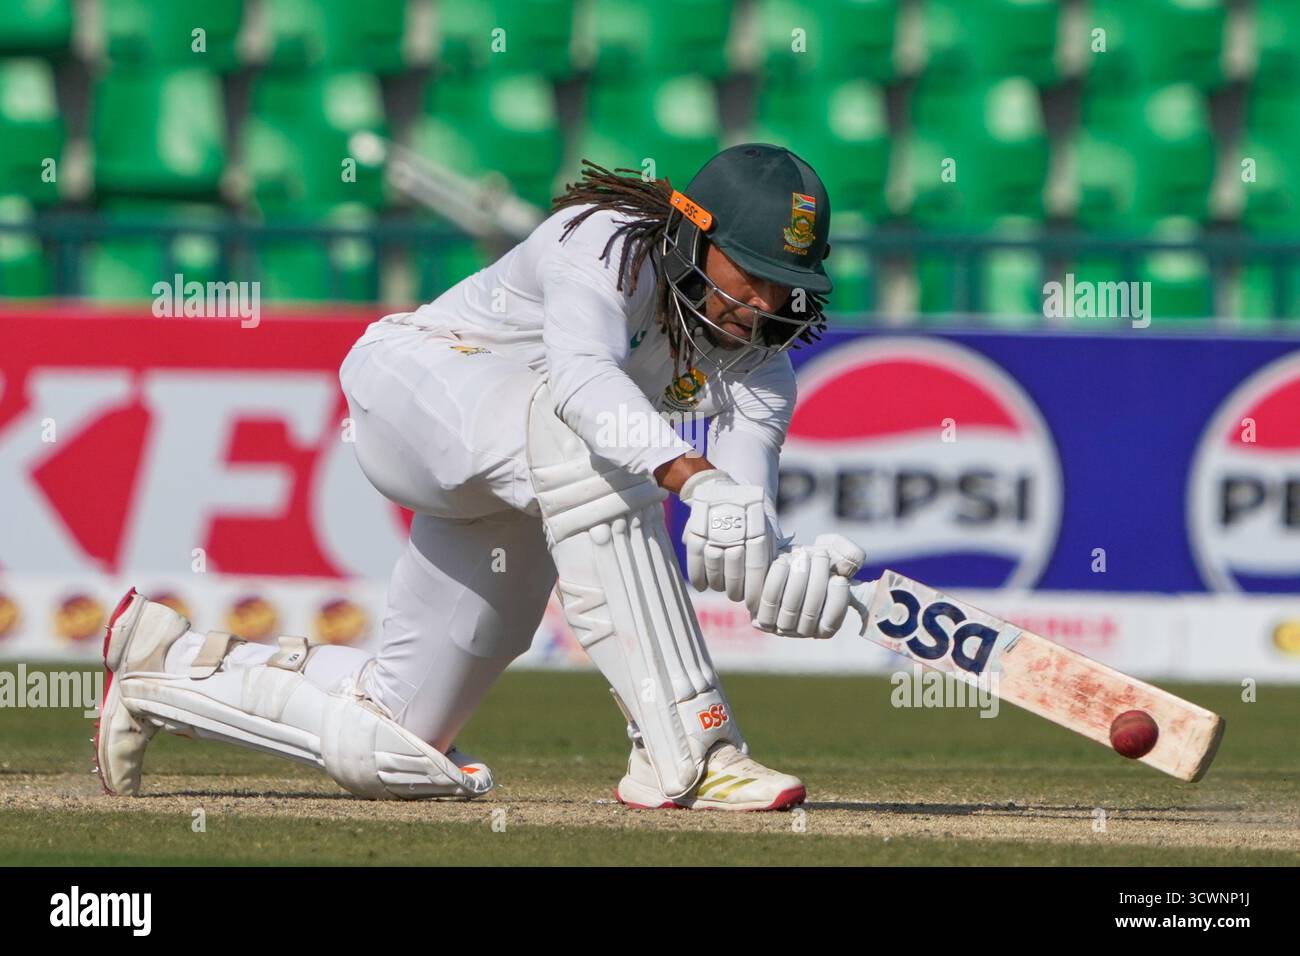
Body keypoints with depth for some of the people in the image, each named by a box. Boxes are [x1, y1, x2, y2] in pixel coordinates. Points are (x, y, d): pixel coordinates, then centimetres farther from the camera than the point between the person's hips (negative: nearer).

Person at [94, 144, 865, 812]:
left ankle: (168, 661, 28)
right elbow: (582, 375, -47)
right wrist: (693, 476, -62)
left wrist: (791, 575, -44)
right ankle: (681, 751, -42)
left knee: (393, 751, 4)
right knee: (589, 444, -40)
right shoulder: (610, 244, -25)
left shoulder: (761, 360, -7)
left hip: (516, 496, 8)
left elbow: (742, 528, -20)